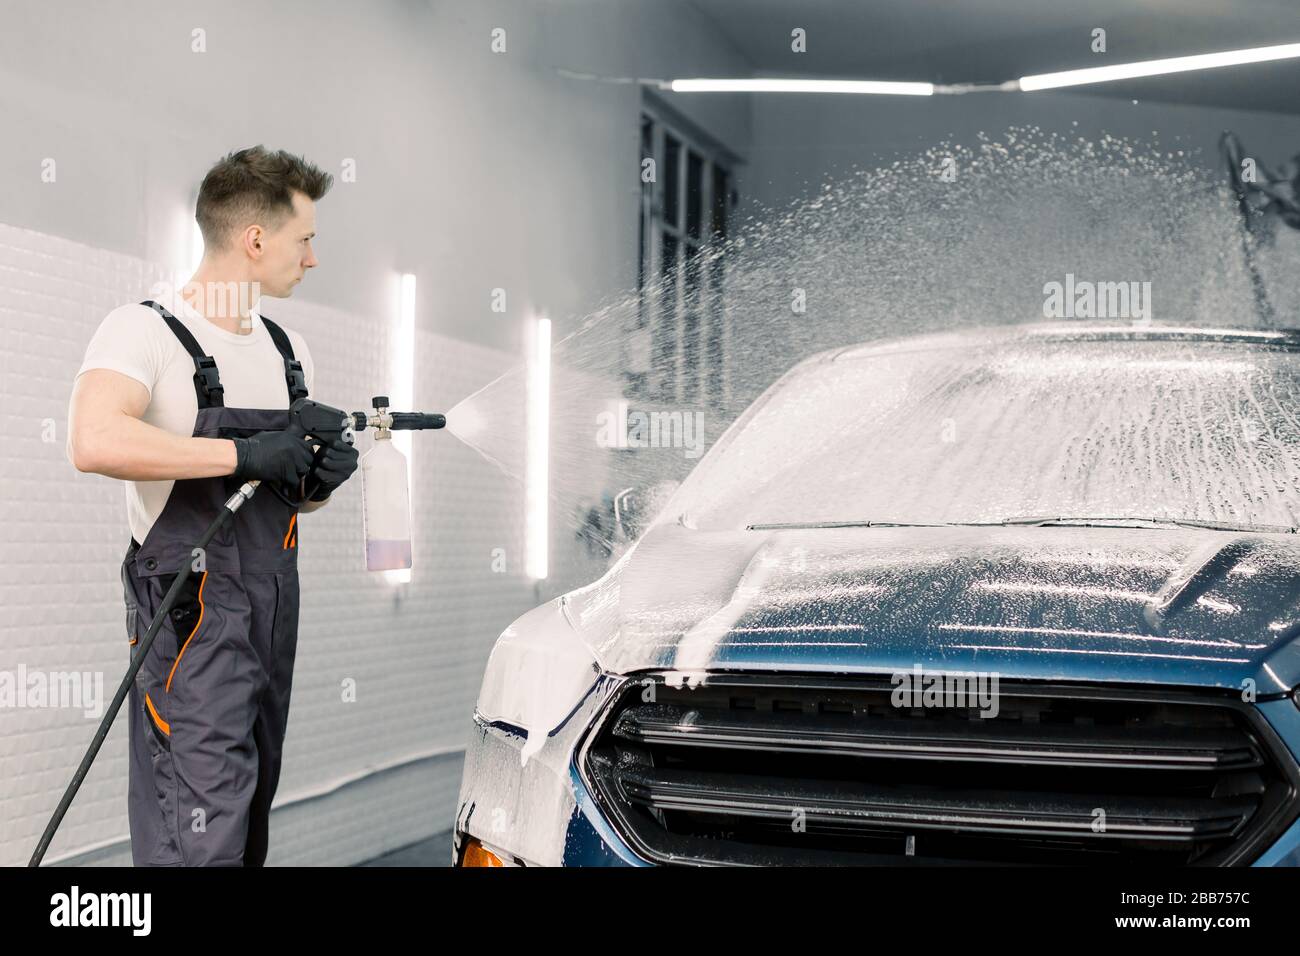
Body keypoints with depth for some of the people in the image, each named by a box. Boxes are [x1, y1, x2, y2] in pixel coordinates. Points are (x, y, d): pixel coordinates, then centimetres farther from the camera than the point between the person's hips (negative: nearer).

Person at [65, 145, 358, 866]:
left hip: (274, 611, 8)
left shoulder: (288, 349, 16)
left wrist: (322, 476, 0)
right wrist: (244, 454, -25)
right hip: (193, 614, -8)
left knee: (249, 821, 14)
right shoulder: (144, 330, -10)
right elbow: (95, 442, -29)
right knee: (200, 839, -11)